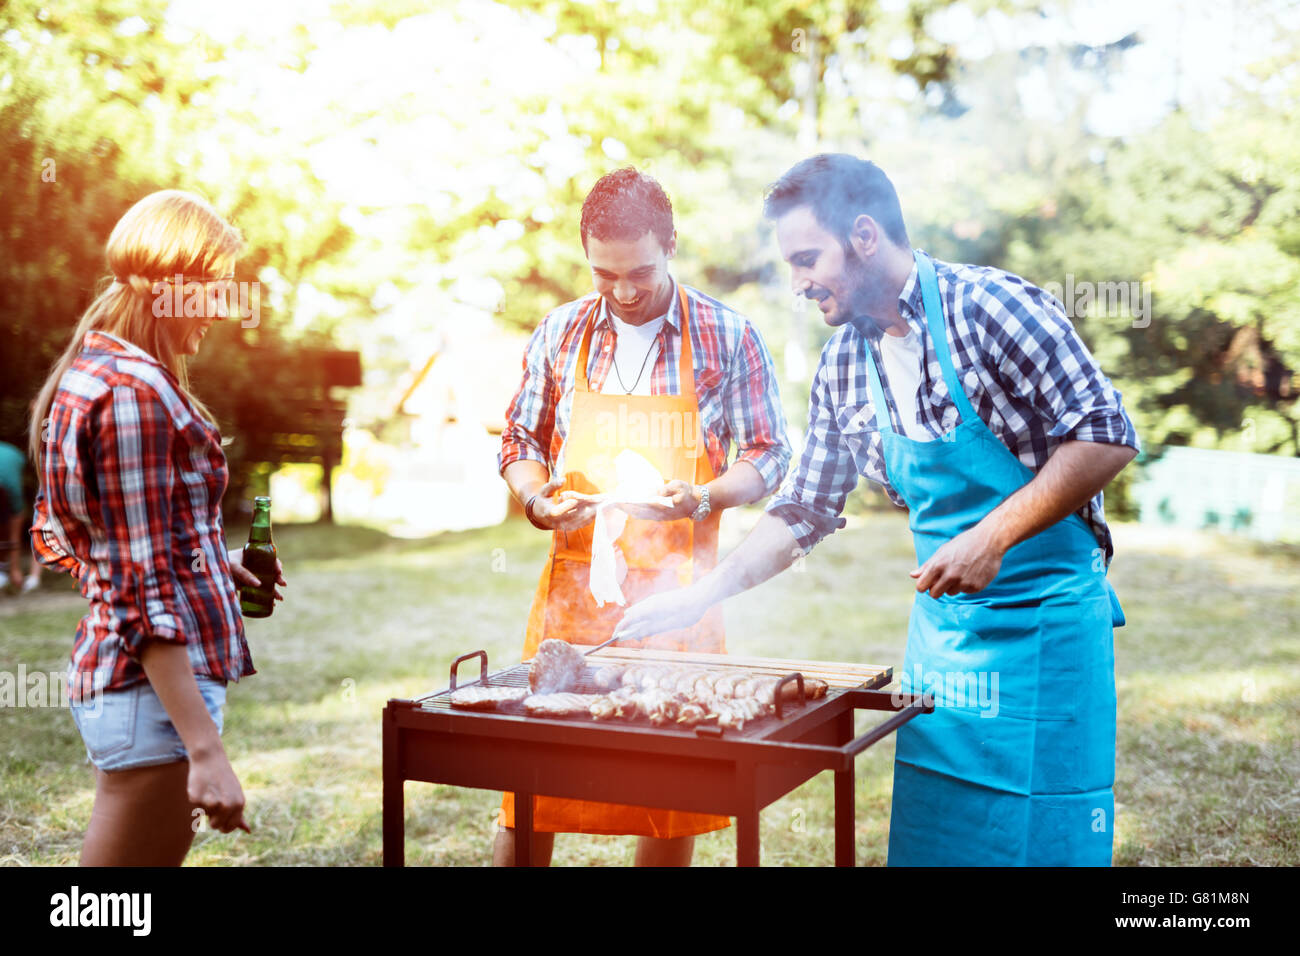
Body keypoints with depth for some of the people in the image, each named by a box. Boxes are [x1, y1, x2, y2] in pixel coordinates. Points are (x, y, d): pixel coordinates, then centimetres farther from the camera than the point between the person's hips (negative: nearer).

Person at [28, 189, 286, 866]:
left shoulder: (86, 372, 13)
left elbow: (55, 538, 22)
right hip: (156, 684, -10)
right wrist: (205, 749, -22)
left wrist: (208, 563, 20)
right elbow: (141, 594, -21)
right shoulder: (134, 392, -17)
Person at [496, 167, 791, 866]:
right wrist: (540, 504, -6)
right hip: (572, 582, 2)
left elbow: (768, 455, 3)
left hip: (678, 590, -1)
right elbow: (520, 441, 14)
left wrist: (700, 499, -16)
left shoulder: (728, 337, -1)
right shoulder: (560, 333, 6)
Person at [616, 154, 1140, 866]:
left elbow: (1106, 436, -15)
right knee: (926, 840, 11)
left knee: (1044, 839, 0)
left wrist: (993, 536, -23)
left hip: (1045, 616, -6)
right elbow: (803, 510, 13)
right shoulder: (842, 367, 6)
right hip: (940, 618, 6)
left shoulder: (989, 307, -13)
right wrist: (699, 595, 8)